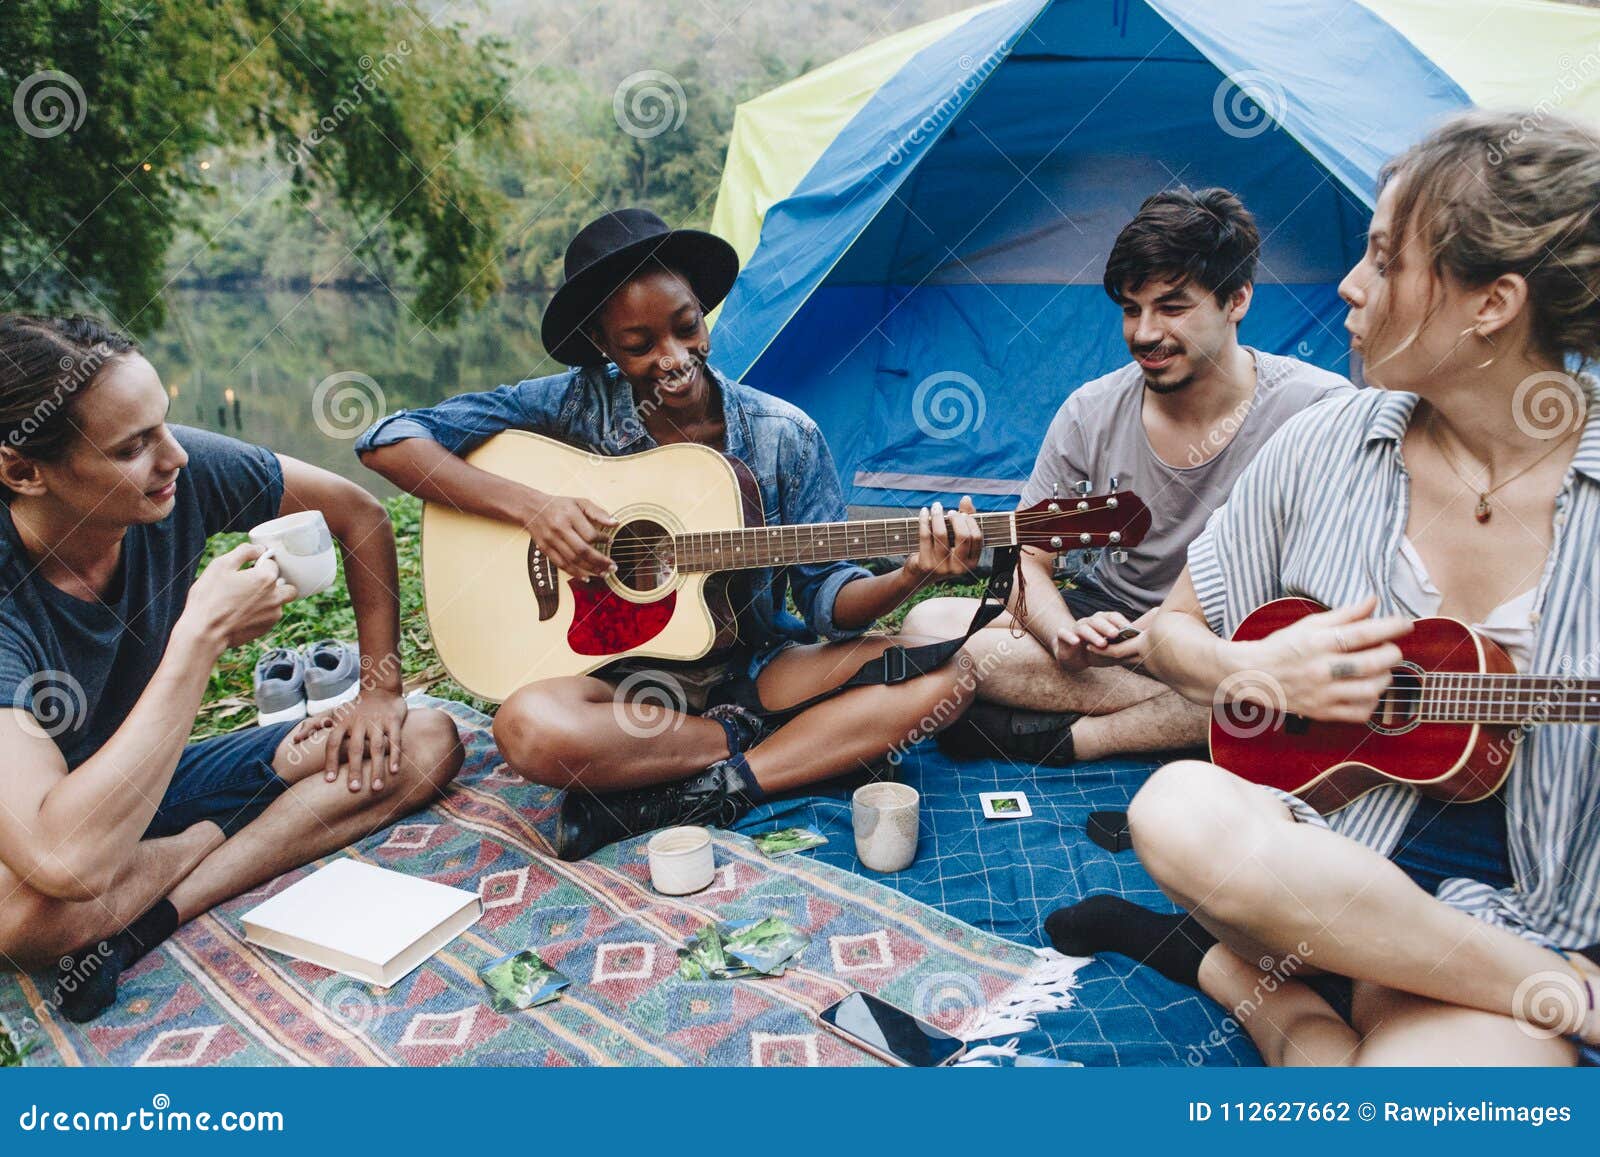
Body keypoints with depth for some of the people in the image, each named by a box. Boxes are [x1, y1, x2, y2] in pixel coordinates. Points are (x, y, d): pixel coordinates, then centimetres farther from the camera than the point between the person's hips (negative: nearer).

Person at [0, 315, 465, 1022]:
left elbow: (356, 513, -2)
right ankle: (221, 836, -10)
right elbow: (65, 862, -44)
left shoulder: (185, 470, -20)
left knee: (429, 742, -10)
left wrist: (380, 689, -2)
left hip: (165, 776, 6)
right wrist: (203, 635, -38)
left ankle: (149, 917, -17)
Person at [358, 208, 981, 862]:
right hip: (620, 677, -1)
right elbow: (389, 442, -8)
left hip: (754, 668, 2)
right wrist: (531, 506, -20)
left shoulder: (783, 436, -4)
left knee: (936, 680, -20)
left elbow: (828, 595, -3)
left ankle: (700, 796, -19)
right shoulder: (576, 405, -7)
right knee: (529, 728, -35)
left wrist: (908, 577, -24)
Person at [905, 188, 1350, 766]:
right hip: (1111, 622, 3)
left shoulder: (1317, 408, -13)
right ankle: (1187, 715, -20)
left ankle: (1063, 735, -25)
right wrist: (1064, 635, -26)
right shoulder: (1090, 414, -5)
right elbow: (1026, 559, -2)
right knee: (929, 626, -18)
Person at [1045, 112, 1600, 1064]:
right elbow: (1175, 631, 11)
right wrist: (1260, 672, -10)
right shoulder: (1325, 448, 2)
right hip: (1315, 865, 3)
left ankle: (1232, 967, -3)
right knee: (1182, 812, -33)